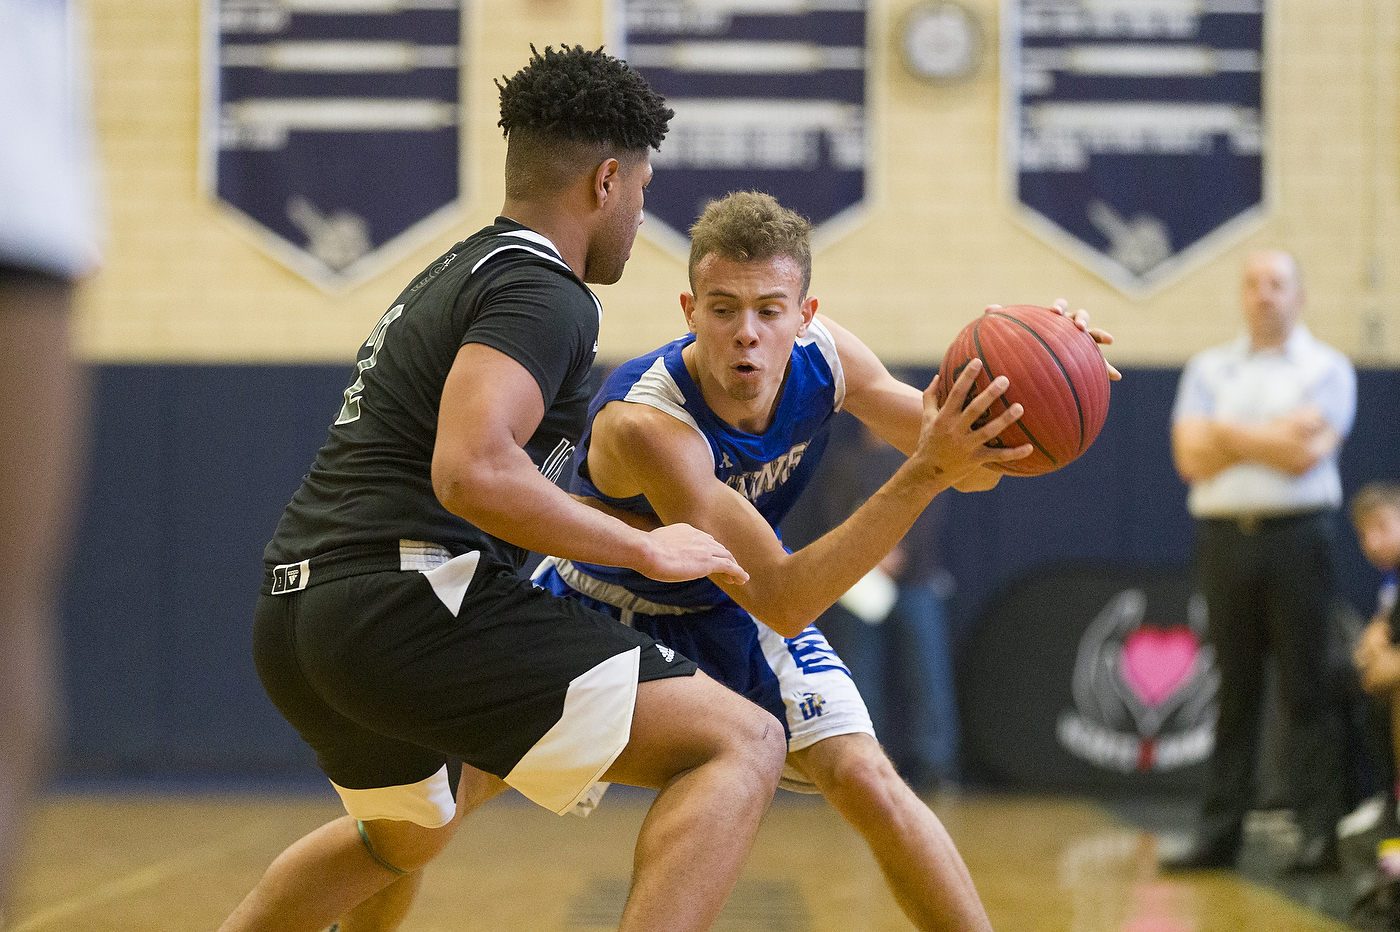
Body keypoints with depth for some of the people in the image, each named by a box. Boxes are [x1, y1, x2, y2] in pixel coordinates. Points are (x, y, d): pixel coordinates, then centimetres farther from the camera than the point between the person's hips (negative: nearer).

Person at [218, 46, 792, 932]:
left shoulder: (452, 276, 24)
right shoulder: (544, 293, -7)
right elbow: (473, 473, -23)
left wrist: (625, 525, 41)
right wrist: (643, 549, -11)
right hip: (408, 604, -10)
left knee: (407, 828, 40)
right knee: (741, 745, -13)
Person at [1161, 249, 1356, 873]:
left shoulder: (1326, 368, 4)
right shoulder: (1208, 369, 14)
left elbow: (1305, 454, -11)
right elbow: (1191, 457, 1)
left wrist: (1228, 434, -3)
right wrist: (1274, 436, -7)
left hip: (1296, 535, -3)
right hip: (1224, 536, 3)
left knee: (1307, 691, -5)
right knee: (1233, 690, 4)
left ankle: (1320, 832, -3)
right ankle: (1219, 833, 6)